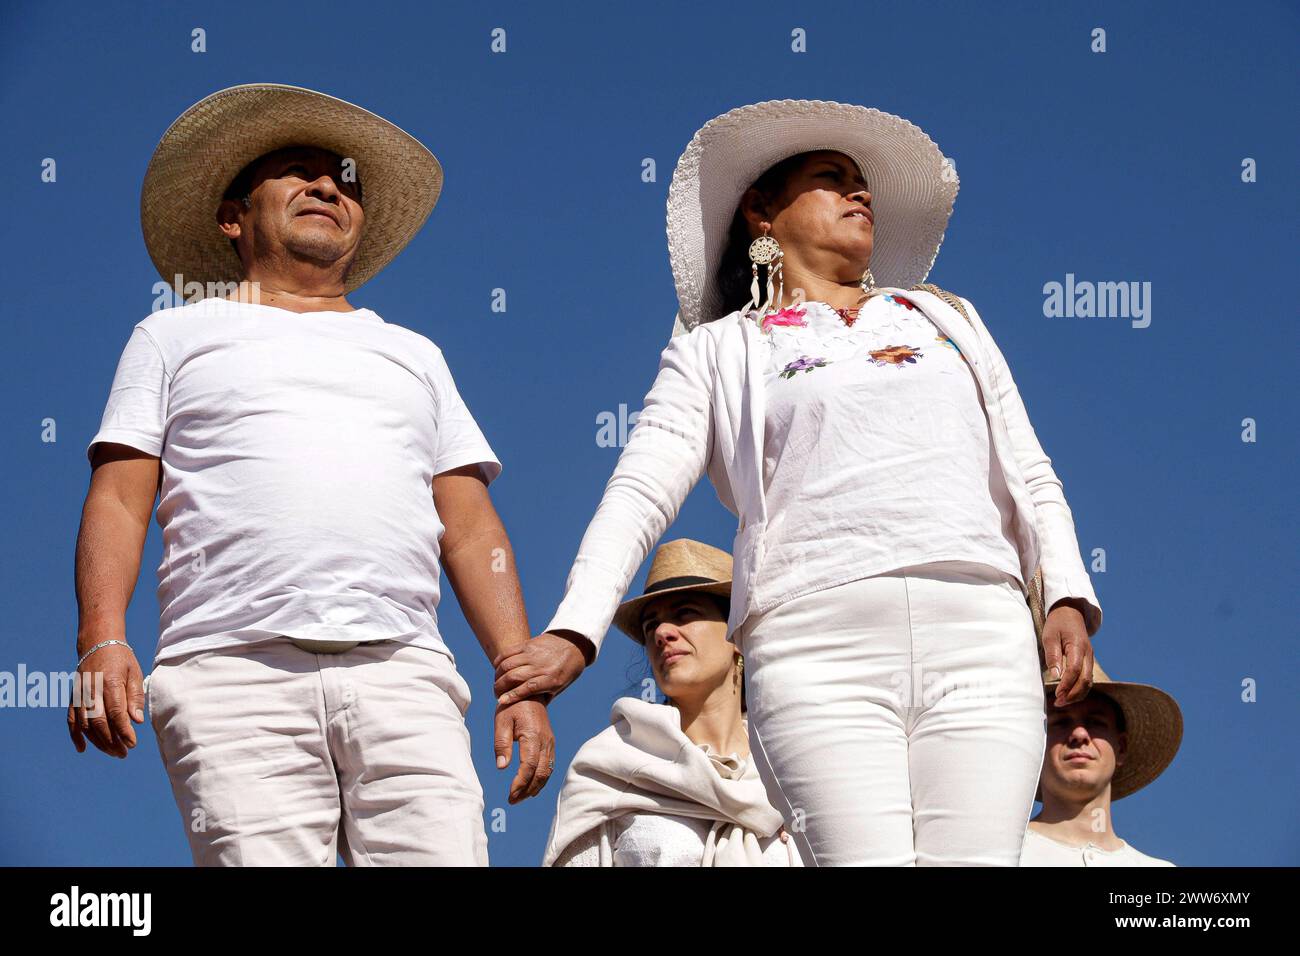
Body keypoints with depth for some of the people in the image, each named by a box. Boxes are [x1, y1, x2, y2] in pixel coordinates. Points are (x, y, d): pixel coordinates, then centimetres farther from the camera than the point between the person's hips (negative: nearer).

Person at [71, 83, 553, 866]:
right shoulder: (176, 339, 23)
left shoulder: (412, 355, 31)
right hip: (235, 675, -2)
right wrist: (103, 640, -7)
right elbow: (120, 500, 11)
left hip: (402, 676, 2)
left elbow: (472, 529, 22)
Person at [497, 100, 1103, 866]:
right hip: (820, 639, -2)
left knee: (974, 859, -14)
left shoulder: (947, 318, 29)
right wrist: (574, 631, -9)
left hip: (980, 634, 2)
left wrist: (1067, 599, 6)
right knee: (865, 859, -20)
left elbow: (1029, 478, 24)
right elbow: (639, 495, 7)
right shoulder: (718, 351, 20)